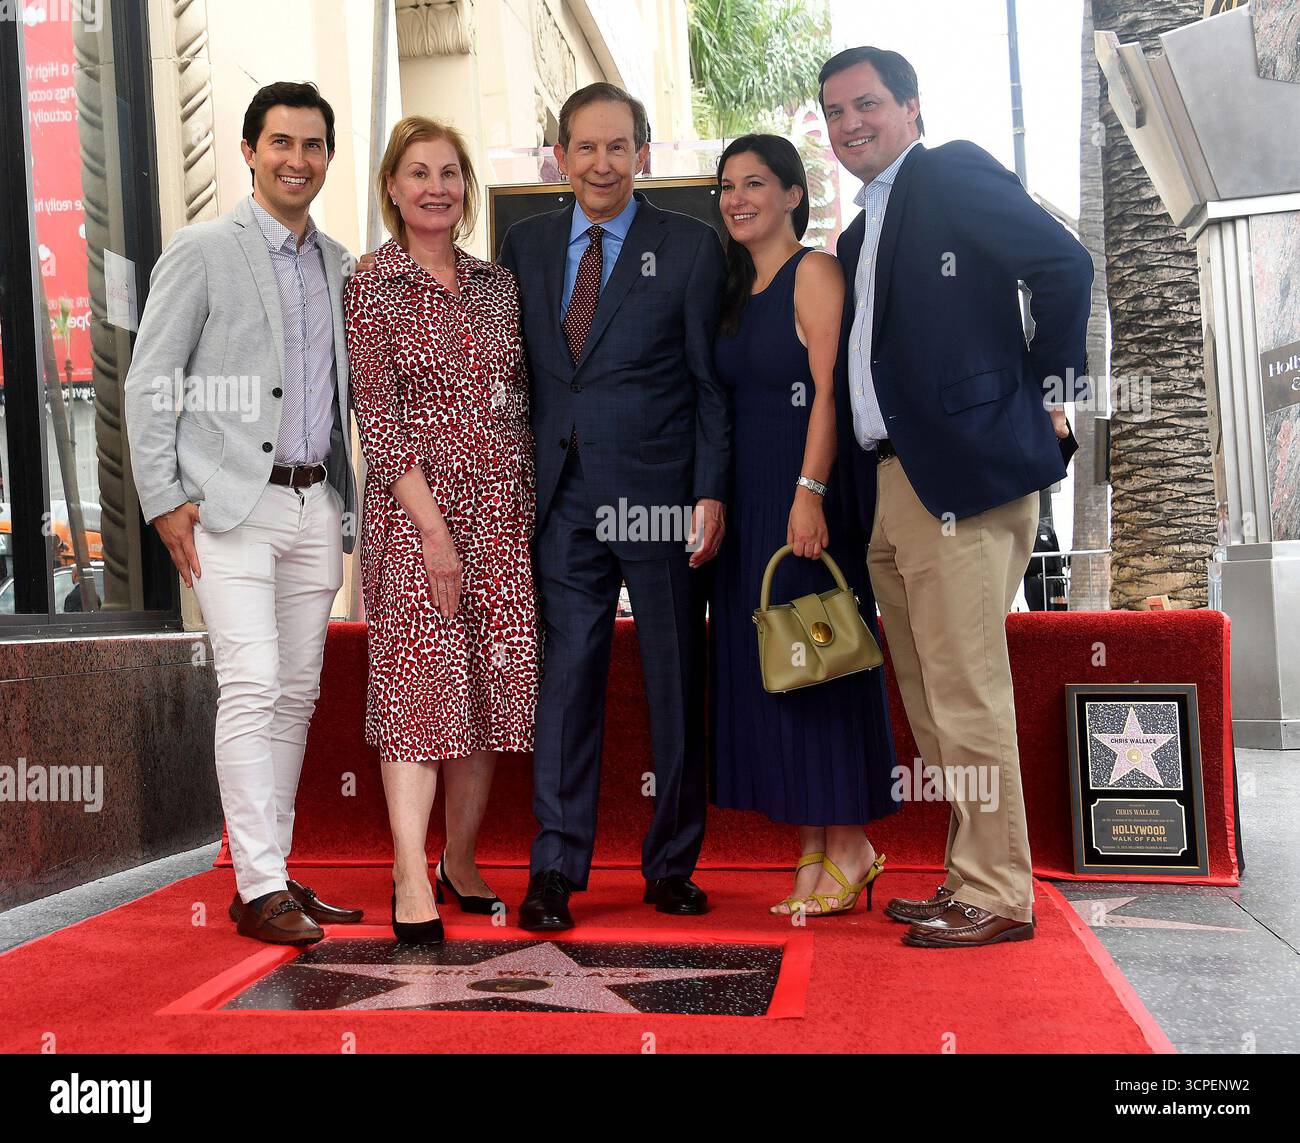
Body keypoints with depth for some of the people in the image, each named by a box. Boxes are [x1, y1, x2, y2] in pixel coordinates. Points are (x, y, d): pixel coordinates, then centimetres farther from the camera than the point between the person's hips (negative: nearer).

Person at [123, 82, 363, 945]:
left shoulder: (338, 265, 16)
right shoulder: (202, 251, 0)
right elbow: (149, 383, -2)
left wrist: (354, 502, 12)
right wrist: (164, 498, -10)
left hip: (316, 507, 6)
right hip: (231, 506, -5)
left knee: (297, 695, 7)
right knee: (251, 689, -11)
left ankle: (274, 873, 17)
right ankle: (259, 888, -5)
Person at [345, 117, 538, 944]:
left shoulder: (498, 284, 14)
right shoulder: (373, 288, 0)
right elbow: (378, 417, -7)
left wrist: (537, 505, 7)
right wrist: (434, 527, -14)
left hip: (505, 509, 5)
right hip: (418, 509, -4)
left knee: (493, 682, 5)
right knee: (420, 678, -9)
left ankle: (461, 862, 20)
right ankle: (412, 883, -7)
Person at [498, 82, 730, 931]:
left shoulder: (690, 246, 2)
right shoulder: (526, 246, 12)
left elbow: (712, 381, 0)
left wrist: (711, 494, -9)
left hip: (659, 496, -2)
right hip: (564, 495, 2)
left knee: (677, 684, 6)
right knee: (565, 677, 1)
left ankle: (673, 867, 19)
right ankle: (556, 870, 10)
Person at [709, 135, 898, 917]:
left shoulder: (814, 272, -6)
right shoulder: (738, 289, 17)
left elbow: (831, 389, -15)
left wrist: (809, 493, -23)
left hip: (805, 498, -8)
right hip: (747, 501, 8)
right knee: (763, 668, 8)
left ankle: (849, 849, 9)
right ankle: (814, 853, 16)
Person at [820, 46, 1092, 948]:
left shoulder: (955, 174, -1)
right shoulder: (860, 238, 24)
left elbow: (1066, 266, -13)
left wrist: (1047, 387, -7)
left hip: (963, 474, -9)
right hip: (891, 488, 9)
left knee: (967, 696, -7)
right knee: (931, 704, 11)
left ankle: (997, 896, 4)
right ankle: (971, 878, 21)